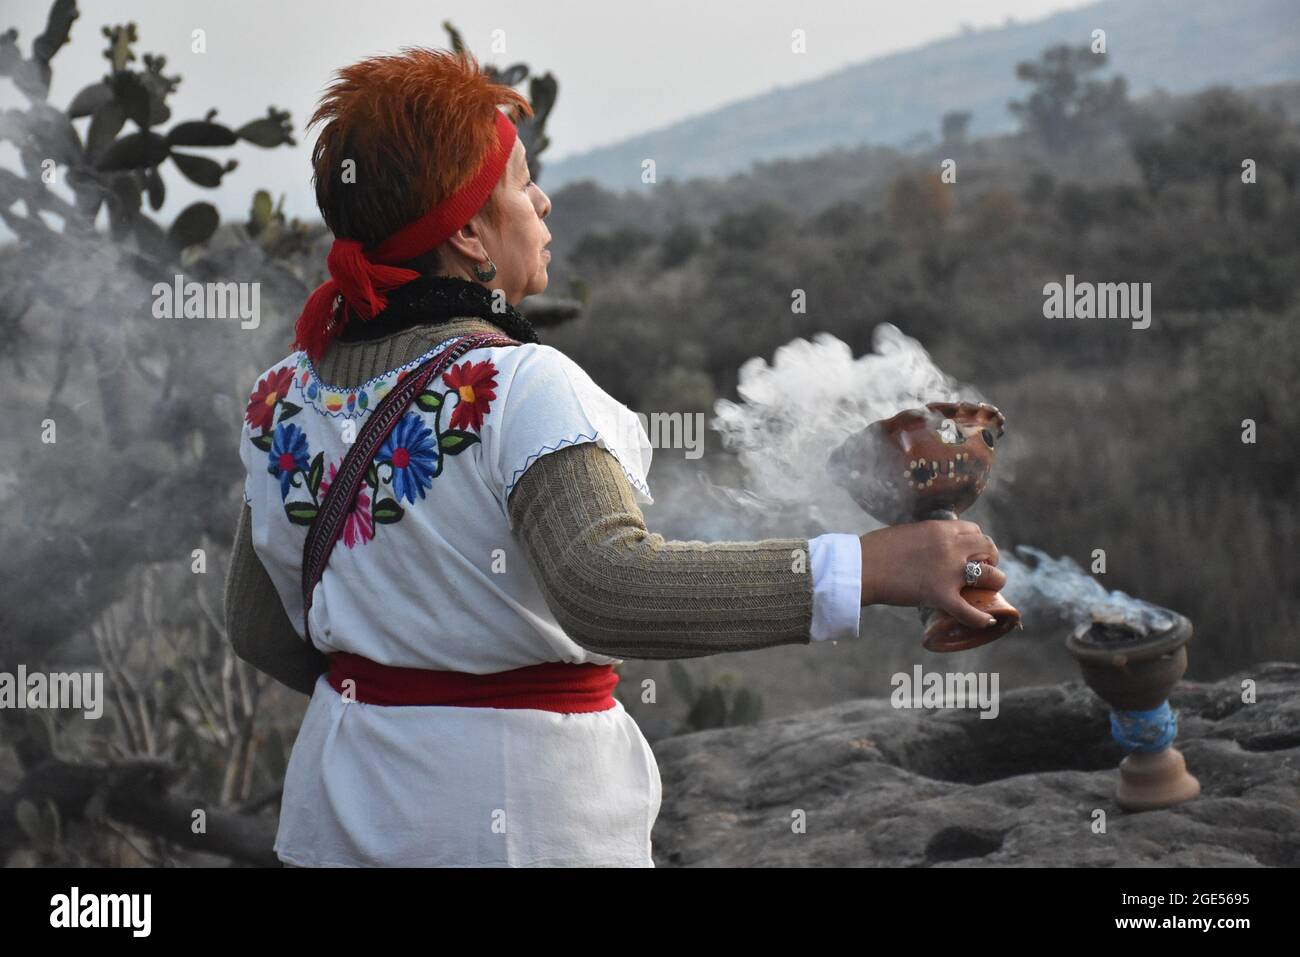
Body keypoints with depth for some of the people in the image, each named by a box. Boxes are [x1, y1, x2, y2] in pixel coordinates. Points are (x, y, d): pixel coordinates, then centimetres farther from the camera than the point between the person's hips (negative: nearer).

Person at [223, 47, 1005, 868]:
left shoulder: (286, 395, 1)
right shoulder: (517, 390, -21)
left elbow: (262, 629, 8)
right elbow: (608, 586, -38)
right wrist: (871, 569, -41)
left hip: (346, 800, 7)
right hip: (516, 815, -6)